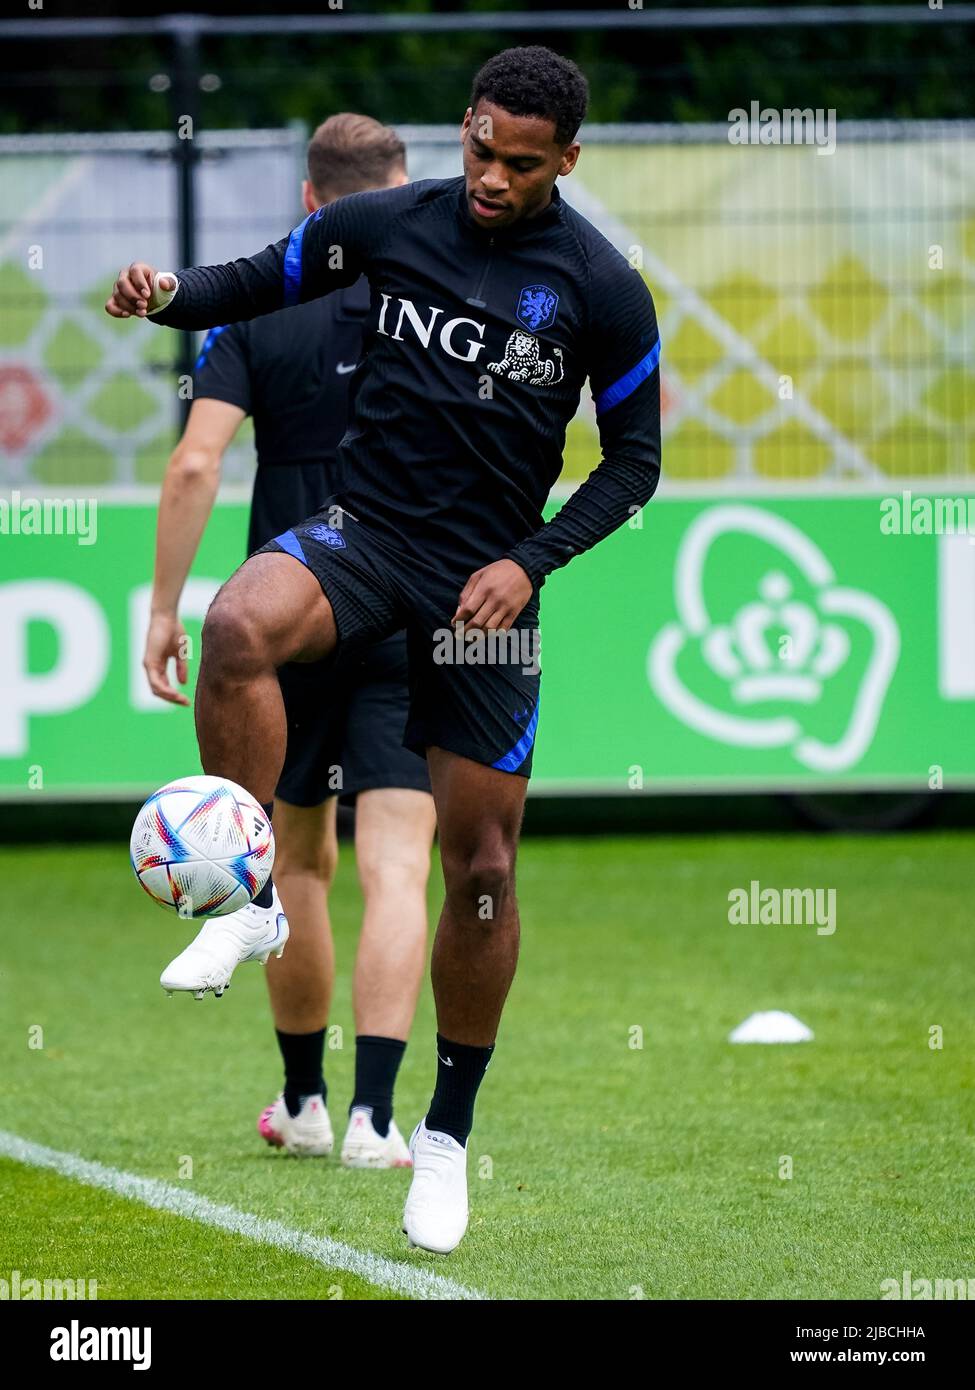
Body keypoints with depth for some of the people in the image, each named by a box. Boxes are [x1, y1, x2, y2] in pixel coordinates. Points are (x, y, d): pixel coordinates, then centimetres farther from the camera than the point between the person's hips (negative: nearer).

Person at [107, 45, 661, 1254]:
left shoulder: (601, 289, -6)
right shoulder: (384, 226, -2)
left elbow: (634, 461, 3)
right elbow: (259, 282, 11)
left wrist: (530, 562, -9)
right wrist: (170, 294, -12)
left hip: (487, 578, 0)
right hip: (363, 525, 0)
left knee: (482, 866, 3)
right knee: (239, 628, -35)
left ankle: (446, 1134, 20)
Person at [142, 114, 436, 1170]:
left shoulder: (254, 315, -2)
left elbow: (194, 466, -11)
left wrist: (164, 608, -5)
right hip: (414, 633, -1)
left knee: (296, 865, 16)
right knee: (395, 873, -6)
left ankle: (303, 1100, 28)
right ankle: (373, 1115, -18)